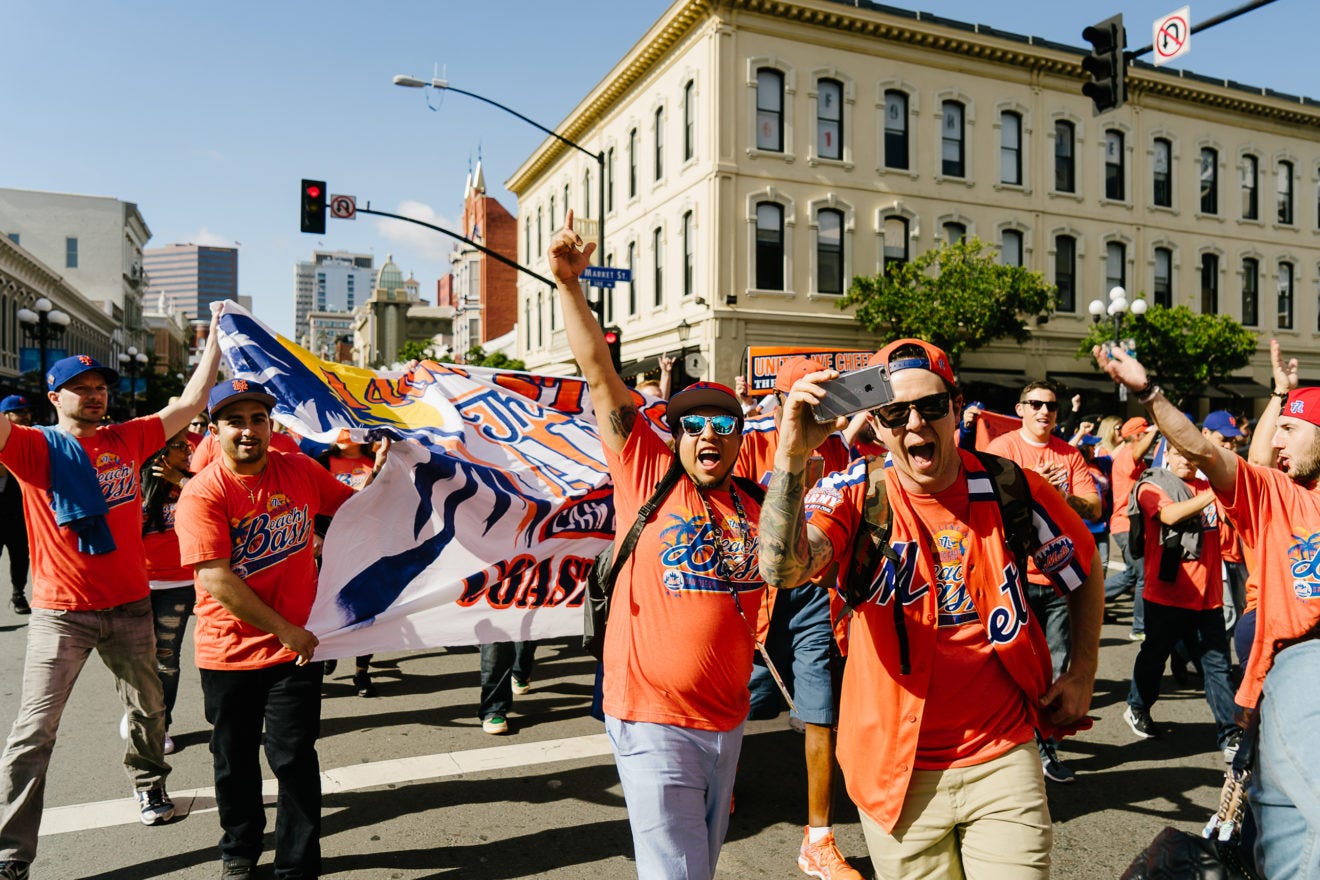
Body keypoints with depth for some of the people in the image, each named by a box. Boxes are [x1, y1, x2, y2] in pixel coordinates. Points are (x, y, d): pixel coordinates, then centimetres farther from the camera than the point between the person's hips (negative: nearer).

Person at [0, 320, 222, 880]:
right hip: (61, 613, -4)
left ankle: (149, 785, 45)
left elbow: (190, 402, 8)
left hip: (129, 605, 4)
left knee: (147, 709, 20)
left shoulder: (127, 439, 4)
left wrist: (215, 337, 7)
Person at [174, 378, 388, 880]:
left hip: (296, 648, 1)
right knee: (234, 760, 18)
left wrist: (377, 473, -6)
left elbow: (350, 506, 15)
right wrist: (284, 629, -20)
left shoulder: (300, 470, -2)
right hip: (229, 652, -1)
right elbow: (213, 579, -21)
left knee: (294, 758, 4)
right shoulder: (203, 493, -14)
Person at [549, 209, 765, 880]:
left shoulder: (753, 513, 6)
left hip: (726, 723, 6)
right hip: (654, 721, -5)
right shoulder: (647, 474, -7)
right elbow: (600, 375, -11)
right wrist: (568, 284, -15)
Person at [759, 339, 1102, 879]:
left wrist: (1082, 674, 9)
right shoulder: (854, 495, -12)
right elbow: (781, 570, -32)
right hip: (897, 768, -1)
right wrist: (791, 455, -41)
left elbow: (1085, 570, 13)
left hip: (1003, 758, 1)